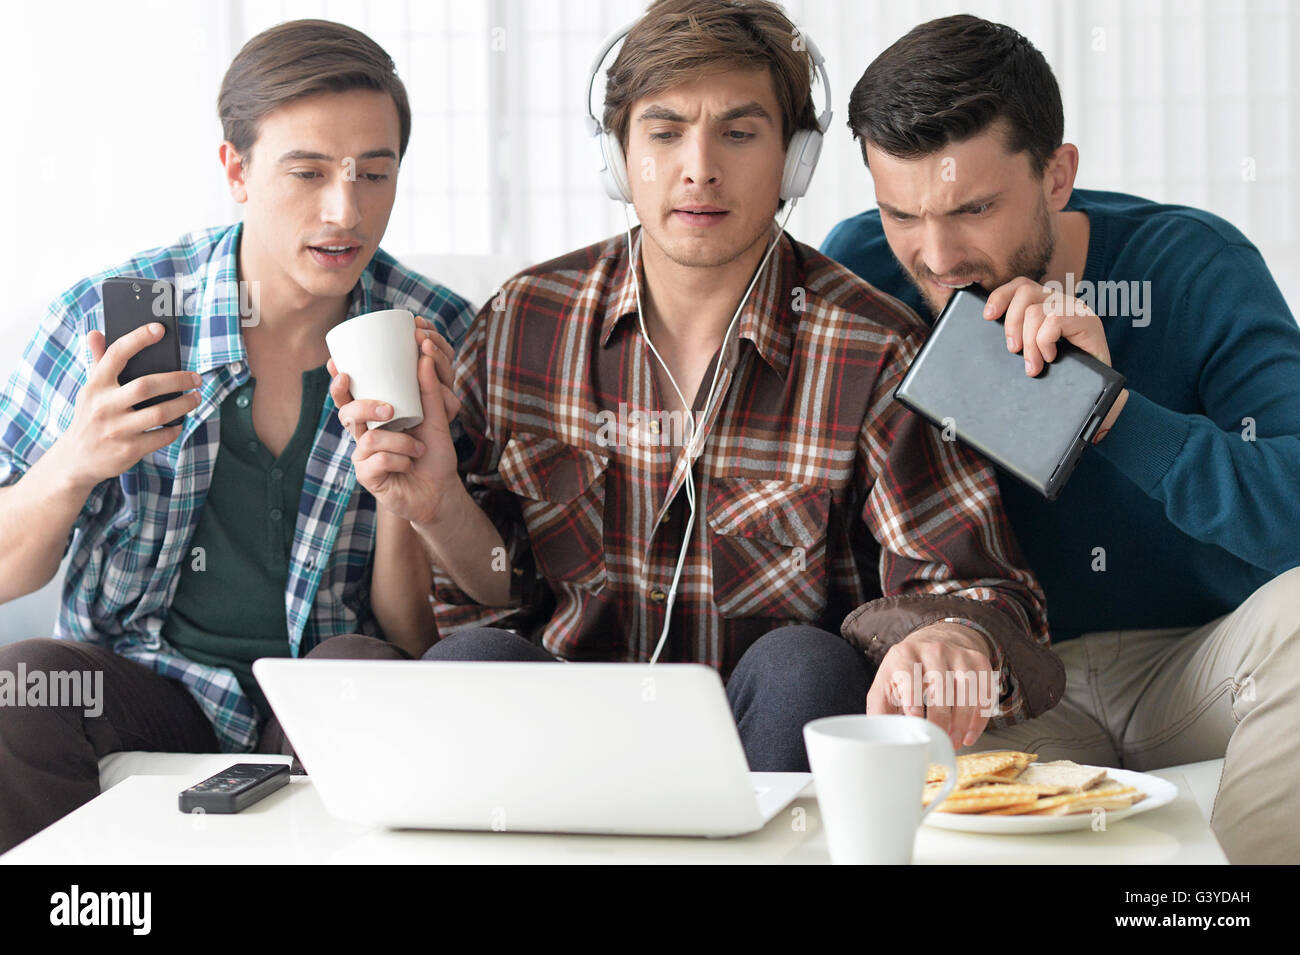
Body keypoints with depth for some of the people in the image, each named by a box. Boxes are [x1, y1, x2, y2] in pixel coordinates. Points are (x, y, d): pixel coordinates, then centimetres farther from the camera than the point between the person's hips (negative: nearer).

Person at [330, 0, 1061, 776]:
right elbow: (506, 593, 9)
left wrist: (954, 641, -37)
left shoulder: (874, 354, -6)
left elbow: (967, 587, -12)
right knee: (474, 656, -28)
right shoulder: (524, 324, 3)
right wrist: (440, 508, -14)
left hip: (775, 738, -1)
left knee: (803, 666, -32)